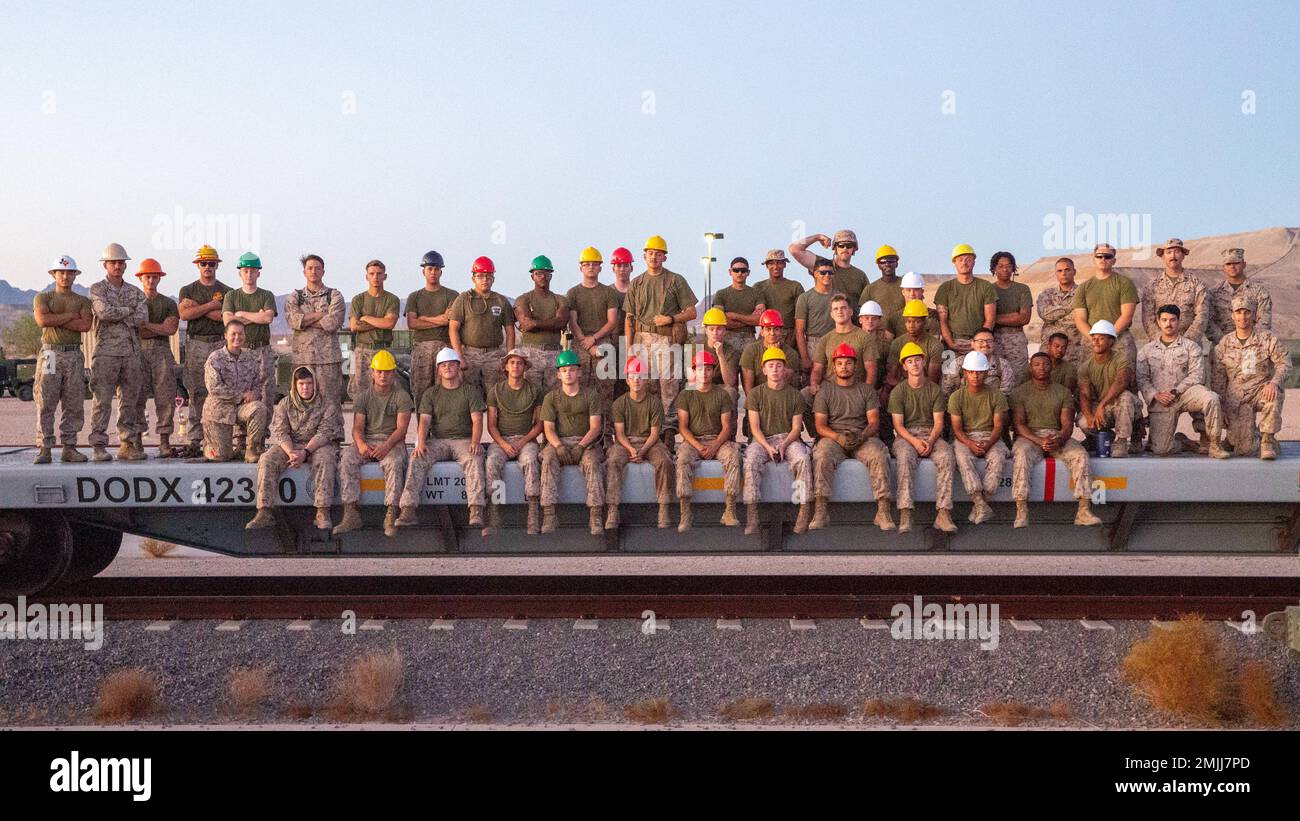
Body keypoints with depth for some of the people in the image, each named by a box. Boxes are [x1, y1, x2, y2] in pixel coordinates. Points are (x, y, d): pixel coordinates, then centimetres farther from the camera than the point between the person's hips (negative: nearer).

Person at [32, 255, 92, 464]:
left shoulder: (83, 301, 14)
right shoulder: (42, 297, 10)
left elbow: (86, 325, -5)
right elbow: (43, 320, -11)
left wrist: (56, 320, -6)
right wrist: (70, 316, -5)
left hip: (74, 355, 2)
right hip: (50, 353, -2)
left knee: (74, 404, 0)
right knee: (45, 404, -6)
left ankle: (69, 448, 6)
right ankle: (45, 449, -5)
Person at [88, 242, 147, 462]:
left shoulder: (135, 292, 15)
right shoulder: (97, 289, 4)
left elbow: (143, 318, -1)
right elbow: (105, 312, -14)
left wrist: (116, 316, -7)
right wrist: (129, 310, -3)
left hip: (132, 352, 4)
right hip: (106, 351, -4)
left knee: (130, 400, 6)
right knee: (102, 401, -6)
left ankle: (127, 444, 12)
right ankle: (98, 446, -3)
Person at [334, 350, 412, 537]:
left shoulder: (402, 396, 4)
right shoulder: (363, 397, 12)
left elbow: (401, 427, -7)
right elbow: (357, 427, 1)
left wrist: (387, 445, -25)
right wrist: (361, 444, -22)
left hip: (393, 442, -3)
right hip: (367, 441, 3)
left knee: (394, 462, -36)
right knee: (347, 459, -27)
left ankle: (391, 517, -39)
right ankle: (351, 515, -32)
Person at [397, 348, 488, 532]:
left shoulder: (471, 391, 12)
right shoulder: (431, 393, 17)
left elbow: (477, 420, 0)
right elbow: (424, 420, 5)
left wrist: (475, 441, -20)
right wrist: (421, 442, -16)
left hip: (464, 439, -2)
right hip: (438, 441, 2)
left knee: (474, 459, -35)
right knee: (417, 459, -27)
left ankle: (476, 511, -46)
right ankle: (408, 510, -35)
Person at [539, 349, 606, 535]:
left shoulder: (590, 396, 7)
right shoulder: (551, 398, 11)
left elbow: (595, 426, -1)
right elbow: (548, 428, 2)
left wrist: (581, 446, -18)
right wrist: (559, 446, -18)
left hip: (586, 442, -1)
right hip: (559, 442, 1)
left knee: (592, 462, -33)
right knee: (548, 459, -32)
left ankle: (595, 516, -36)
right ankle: (549, 515, -37)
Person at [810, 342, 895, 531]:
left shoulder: (866, 389, 14)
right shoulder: (825, 390, 11)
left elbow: (874, 422, 5)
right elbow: (820, 425, 3)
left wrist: (862, 435, -17)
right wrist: (838, 437, -17)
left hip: (863, 438, 1)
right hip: (833, 438, -1)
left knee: (879, 454, -32)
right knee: (822, 455, -34)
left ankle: (883, 510, -35)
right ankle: (821, 510, -36)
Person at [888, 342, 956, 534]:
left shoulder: (935, 390, 10)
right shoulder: (898, 391, 5)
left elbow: (939, 422, 3)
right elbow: (898, 425, -2)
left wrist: (931, 441, -17)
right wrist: (914, 441, -19)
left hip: (931, 435, 2)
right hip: (906, 436, -2)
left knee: (946, 455, -32)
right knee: (905, 458, -37)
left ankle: (943, 513, -37)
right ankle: (905, 514, -43)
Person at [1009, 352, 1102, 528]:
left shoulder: (1063, 392, 13)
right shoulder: (1019, 393, 6)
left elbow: (1067, 424, 3)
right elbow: (1019, 424, -4)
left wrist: (1059, 440, -21)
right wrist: (1039, 441, -21)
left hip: (1057, 436, 2)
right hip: (1029, 437, -2)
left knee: (1080, 454, -26)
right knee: (1021, 454, -36)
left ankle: (1083, 511, -30)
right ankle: (1021, 511, -40)